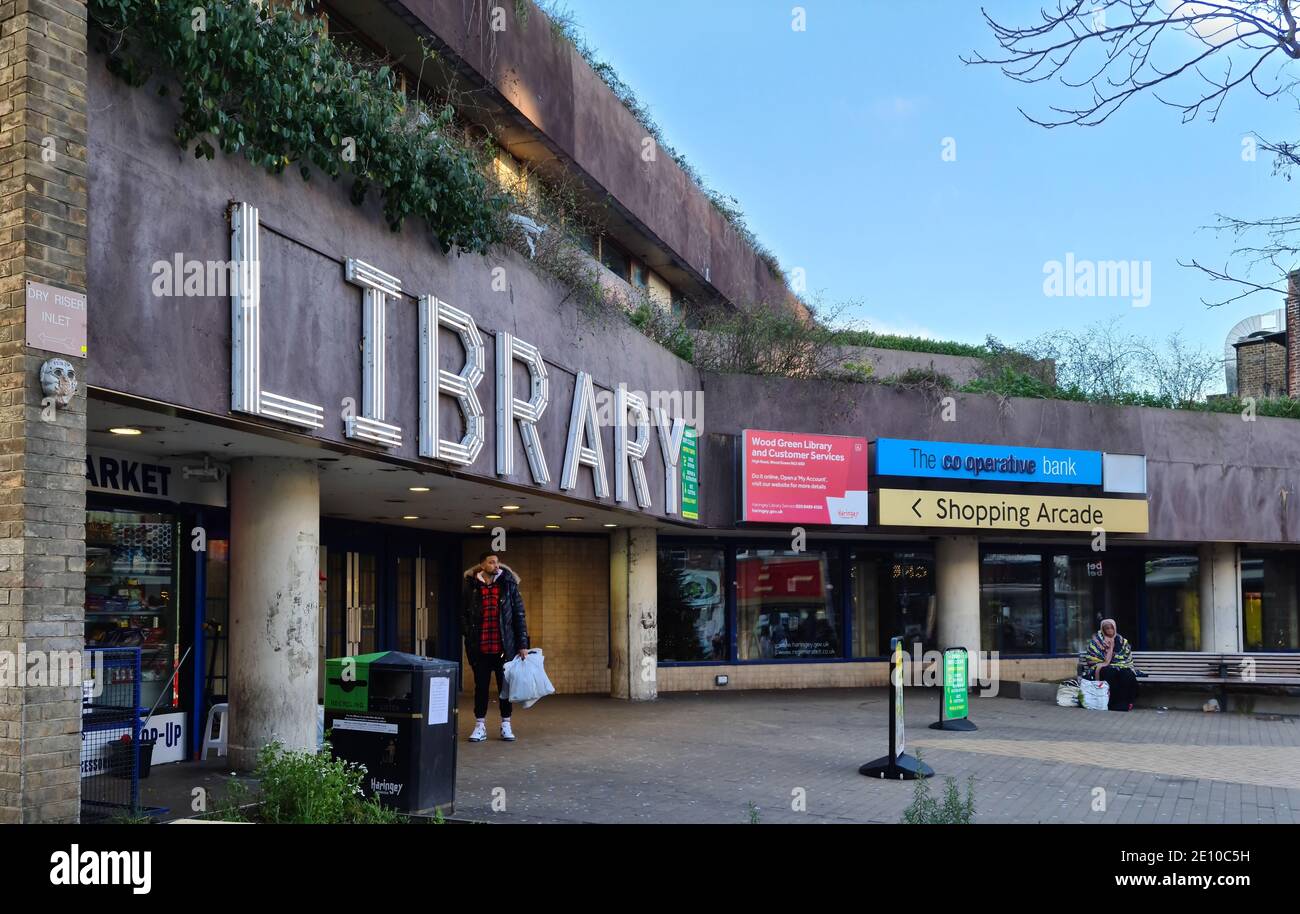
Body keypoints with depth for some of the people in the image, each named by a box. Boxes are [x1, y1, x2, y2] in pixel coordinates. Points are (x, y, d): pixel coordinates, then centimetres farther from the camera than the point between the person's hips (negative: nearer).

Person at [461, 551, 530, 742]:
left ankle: (506, 726, 19)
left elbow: (519, 614, 3)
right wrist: (469, 636, -4)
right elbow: (463, 614, 8)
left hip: (504, 647, 0)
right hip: (480, 648, 0)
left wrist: (523, 644, -1)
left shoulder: (508, 584, 2)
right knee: (481, 686, 7)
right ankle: (480, 726, 17)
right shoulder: (470, 586, 1)